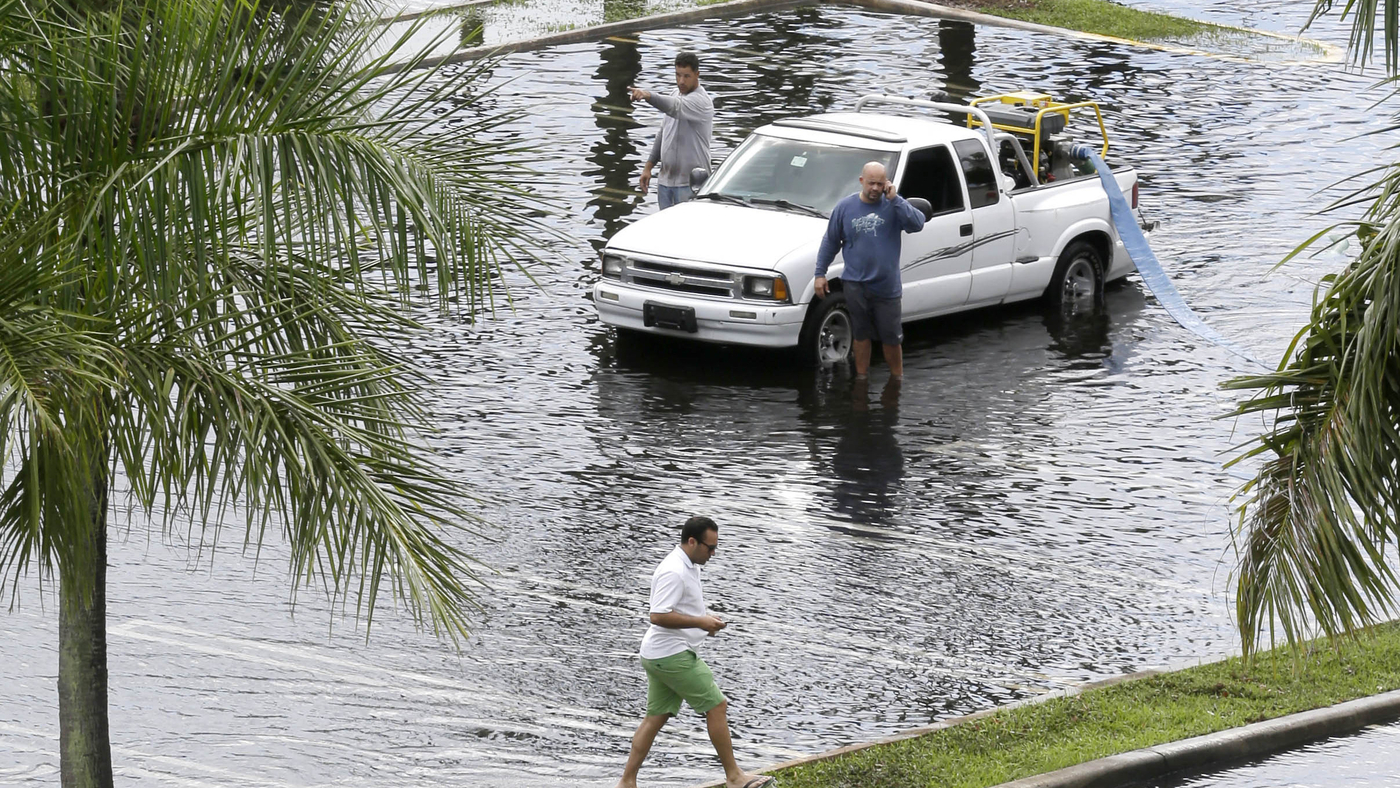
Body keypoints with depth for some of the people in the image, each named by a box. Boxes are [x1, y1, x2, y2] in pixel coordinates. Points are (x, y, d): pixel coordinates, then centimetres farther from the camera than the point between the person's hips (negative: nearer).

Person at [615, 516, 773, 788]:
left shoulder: (687, 566, 14)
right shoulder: (674, 572, -21)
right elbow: (658, 616, -27)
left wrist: (703, 621, 11)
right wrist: (699, 622, -22)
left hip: (658, 655, 11)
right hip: (673, 655, -11)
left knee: (656, 717, 11)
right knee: (716, 706, -4)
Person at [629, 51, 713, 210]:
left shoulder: (701, 101, -14)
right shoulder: (675, 94, 13)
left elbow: (675, 107, -35)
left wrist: (647, 95, -52)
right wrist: (648, 167, 15)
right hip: (666, 179, 8)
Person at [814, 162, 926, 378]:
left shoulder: (894, 205, -1)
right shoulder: (845, 207, 1)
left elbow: (917, 224, -17)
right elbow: (830, 241, 8)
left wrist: (894, 199, -20)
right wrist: (820, 273, 6)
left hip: (887, 286, -1)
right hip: (856, 285, 1)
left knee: (891, 336, 5)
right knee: (861, 334, 10)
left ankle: (897, 377, 20)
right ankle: (861, 378, 20)